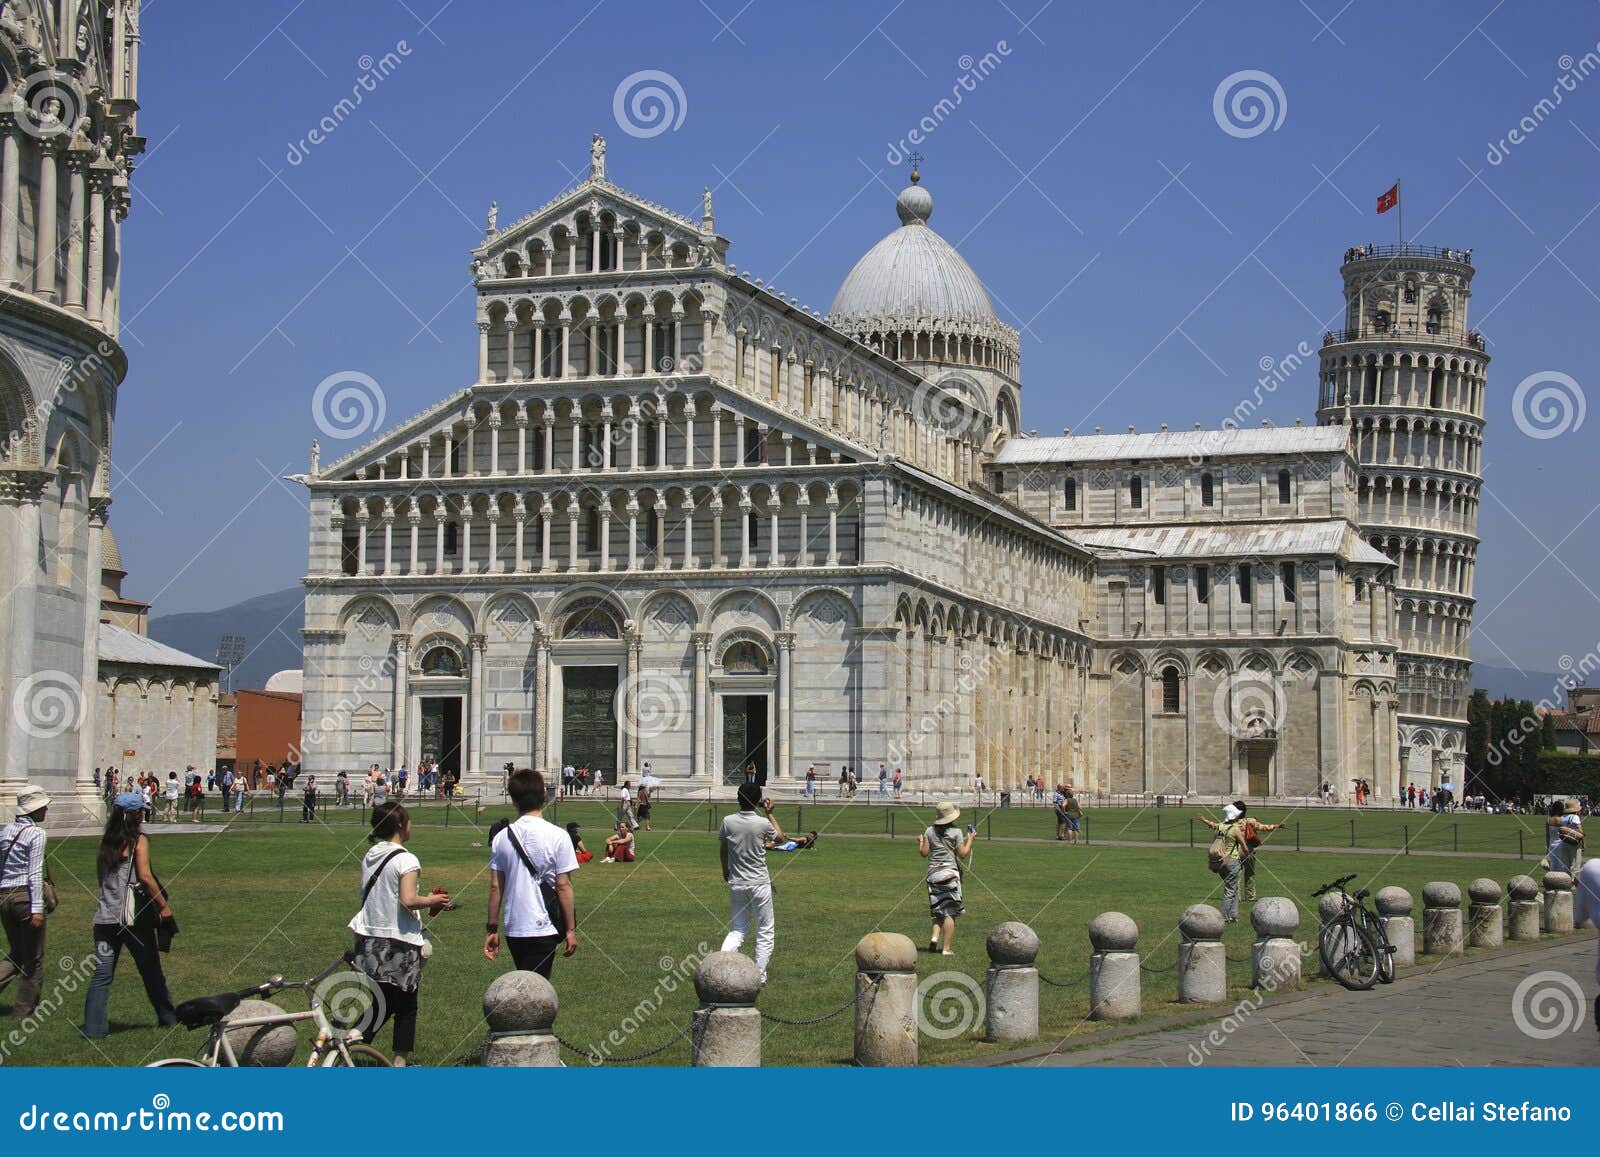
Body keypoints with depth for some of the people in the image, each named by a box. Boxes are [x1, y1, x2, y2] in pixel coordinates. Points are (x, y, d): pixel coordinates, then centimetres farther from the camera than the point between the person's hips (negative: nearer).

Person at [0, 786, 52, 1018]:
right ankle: (23, 1011, 10)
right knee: (33, 958, 6)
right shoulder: (36, 833, -10)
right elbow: (35, 873, -15)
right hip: (26, 895, -7)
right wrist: (37, 909, -17)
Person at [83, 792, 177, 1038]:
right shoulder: (139, 840, -7)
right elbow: (145, 876, -17)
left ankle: (93, 1026, -6)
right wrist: (164, 906, -11)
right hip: (135, 916, -4)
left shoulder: (106, 842, 10)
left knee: (101, 974, 2)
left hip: (105, 916, 4)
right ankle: (167, 1017, 25)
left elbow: (101, 877, 14)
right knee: (150, 970, 11)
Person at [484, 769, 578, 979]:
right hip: (543, 929, -4)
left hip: (512, 930, 4)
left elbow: (495, 887, 3)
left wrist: (492, 929, 10)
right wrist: (571, 930, -1)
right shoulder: (558, 837, -9)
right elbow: (563, 886, -8)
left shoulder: (501, 838, 1)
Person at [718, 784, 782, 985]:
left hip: (735, 883, 3)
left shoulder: (728, 822, -7)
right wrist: (769, 813, 14)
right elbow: (780, 838, 8)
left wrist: (725, 871, 25)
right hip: (759, 884, -3)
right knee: (766, 931, 11)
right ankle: (759, 977, 11)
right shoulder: (763, 824, -14)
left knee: (738, 929, 16)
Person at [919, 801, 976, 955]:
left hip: (933, 873, 4)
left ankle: (934, 937, -7)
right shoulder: (956, 832, -4)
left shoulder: (930, 830, 5)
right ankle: (946, 948, -5)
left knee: (938, 910, 15)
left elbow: (924, 853, 4)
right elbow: (962, 854, -3)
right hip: (950, 872, -4)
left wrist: (920, 842, 24)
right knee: (950, 912, -1)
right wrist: (970, 839, 10)